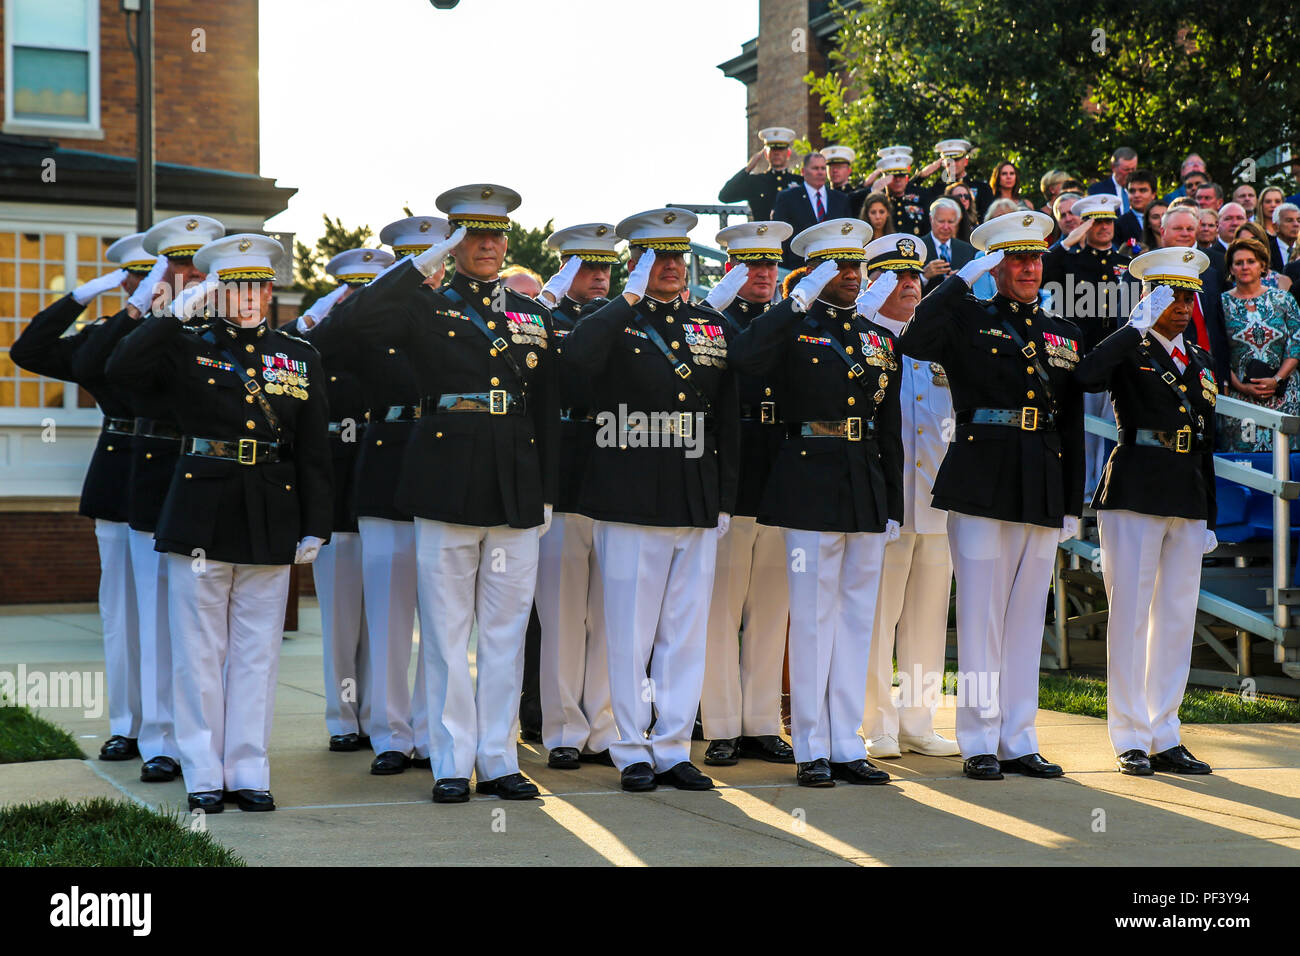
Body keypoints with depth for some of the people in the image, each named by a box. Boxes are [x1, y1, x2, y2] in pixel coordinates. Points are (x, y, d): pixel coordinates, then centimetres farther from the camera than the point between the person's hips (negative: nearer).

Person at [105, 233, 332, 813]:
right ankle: (204, 775, 9)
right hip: (201, 516, -1)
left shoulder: (300, 358, 11)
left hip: (271, 521, 2)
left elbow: (314, 453, 10)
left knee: (256, 652, 6)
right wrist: (174, 312, -15)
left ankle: (249, 771, 12)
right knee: (200, 651, 2)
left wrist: (316, 527, 4)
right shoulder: (187, 348, 6)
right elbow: (120, 369, -12)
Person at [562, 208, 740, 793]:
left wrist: (724, 499, 10)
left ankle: (674, 750, 15)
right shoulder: (615, 321, 1)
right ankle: (633, 753, 9)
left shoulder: (713, 326, 13)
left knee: (686, 632, 7)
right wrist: (631, 297, -18)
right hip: (630, 500, -4)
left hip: (697, 503, 4)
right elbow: (577, 355, -24)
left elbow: (727, 420, 14)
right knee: (630, 632, 0)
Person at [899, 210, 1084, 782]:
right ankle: (980, 744, 4)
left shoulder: (1064, 336, 17)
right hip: (982, 486, -5)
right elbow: (912, 339, -18)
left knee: (1027, 617, 9)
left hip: (1043, 492, 5)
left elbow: (1073, 428, 17)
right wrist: (963, 279, -15)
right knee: (981, 616, -2)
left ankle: (1019, 740, 15)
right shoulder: (968, 320, 3)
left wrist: (1073, 504, 13)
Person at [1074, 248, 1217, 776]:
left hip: (1186, 503, 6)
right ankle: (1130, 739, 2)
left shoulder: (1198, 362, 17)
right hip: (1134, 494, -6)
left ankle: (1165, 737, 14)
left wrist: (1209, 517, 16)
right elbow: (1085, 375, -25)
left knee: (1177, 617, 8)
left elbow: (1205, 443, 19)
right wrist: (1139, 324, -20)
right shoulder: (1129, 351, -1)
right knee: (1130, 614, -4)